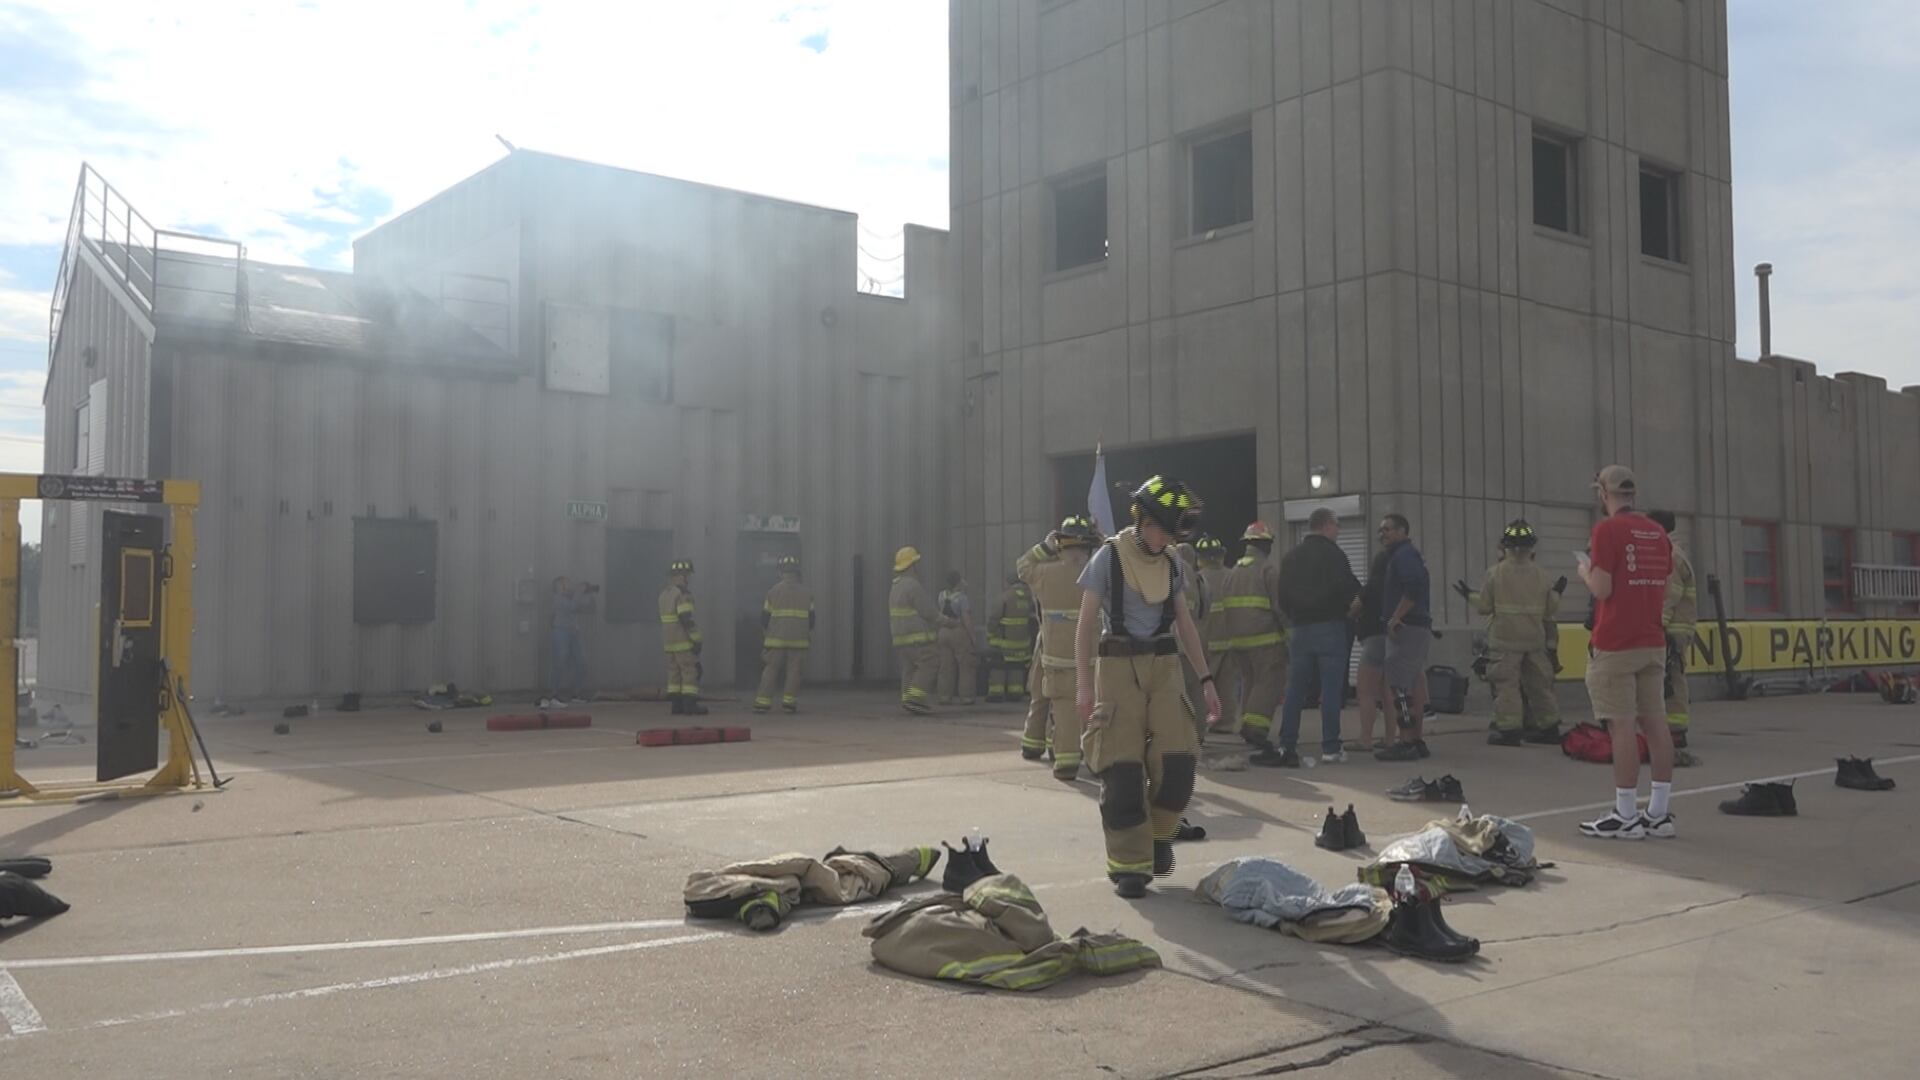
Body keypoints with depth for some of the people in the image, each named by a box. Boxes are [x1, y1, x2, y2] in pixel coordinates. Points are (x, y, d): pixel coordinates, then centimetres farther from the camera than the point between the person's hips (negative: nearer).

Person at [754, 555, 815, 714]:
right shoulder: (806, 593, 3)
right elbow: (811, 618, 7)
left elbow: (764, 617, 4)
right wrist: (809, 635, 21)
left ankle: (762, 702, 0)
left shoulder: (773, 592, 0)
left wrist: (766, 635, 19)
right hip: (799, 641, 0)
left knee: (770, 671, 3)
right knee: (793, 671, 4)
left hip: (776, 639, 0)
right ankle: (788, 702, -1)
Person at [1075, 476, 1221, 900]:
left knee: (1177, 762, -7)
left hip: (1164, 666, 4)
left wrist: (1206, 679, 13)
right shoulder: (1109, 556, -5)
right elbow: (1086, 622, -5)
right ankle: (1129, 864, 3)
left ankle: (1159, 834, 20)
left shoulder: (1171, 564, 11)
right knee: (1122, 770, -7)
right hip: (1119, 666, -4)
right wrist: (1083, 684, -11)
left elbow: (1184, 624, 17)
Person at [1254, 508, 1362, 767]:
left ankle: (1286, 747, 3)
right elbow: (1348, 587, -14)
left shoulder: (1291, 556, 13)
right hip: (1330, 626, -5)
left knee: (1295, 689, 6)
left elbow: (1283, 596, 13)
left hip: (1301, 628, 6)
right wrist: (1351, 603, 6)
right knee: (1331, 688, -2)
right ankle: (1330, 747, -1)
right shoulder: (1332, 553, -7)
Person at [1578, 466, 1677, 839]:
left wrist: (1584, 570, 4)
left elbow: (1601, 588, -15)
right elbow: (1664, 589, 15)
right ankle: (1659, 813, 11)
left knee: (1623, 726, -5)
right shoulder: (1657, 533, 12)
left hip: (1616, 647, -7)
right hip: (1653, 643, 7)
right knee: (1655, 723, 8)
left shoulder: (1608, 530, -11)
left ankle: (1626, 817, -3)